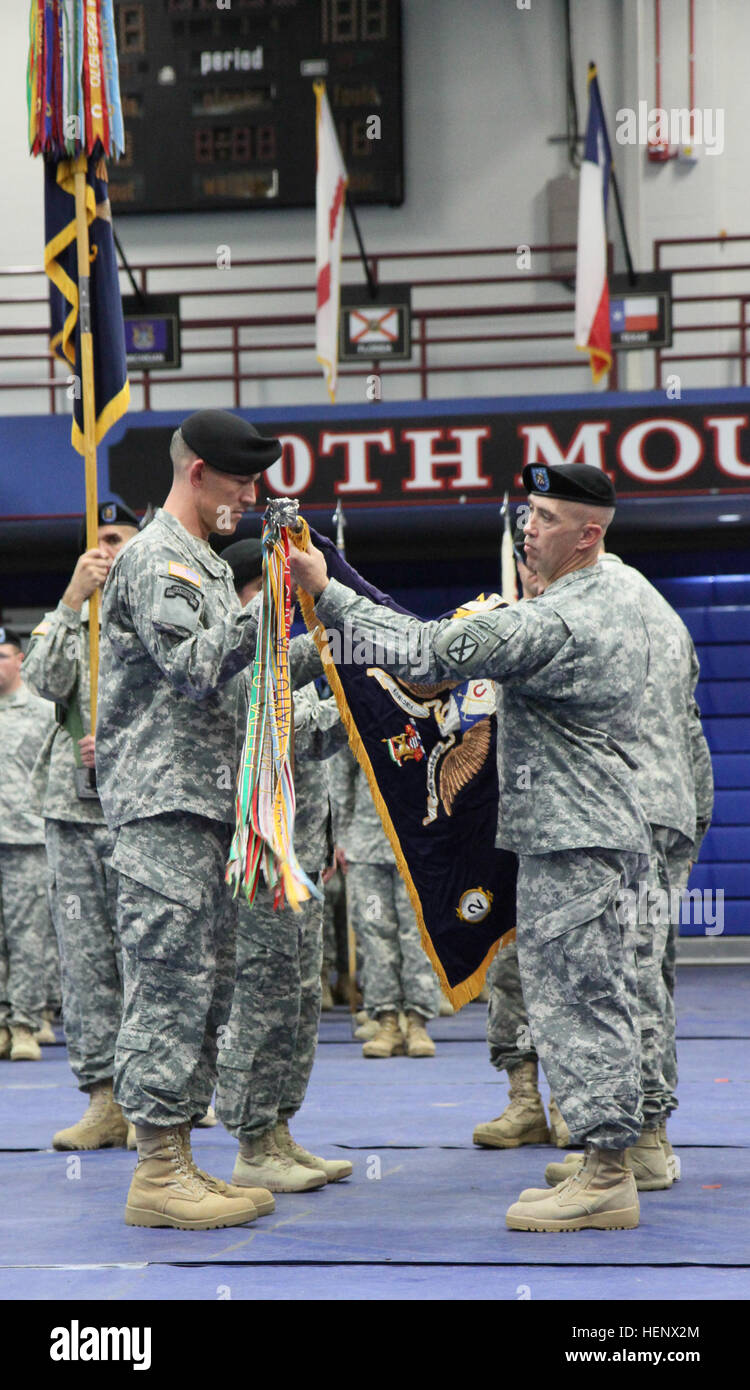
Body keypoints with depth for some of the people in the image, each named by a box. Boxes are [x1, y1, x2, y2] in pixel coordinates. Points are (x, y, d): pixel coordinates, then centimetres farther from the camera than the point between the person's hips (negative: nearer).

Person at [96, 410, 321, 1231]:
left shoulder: (205, 564, 22)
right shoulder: (153, 558, -8)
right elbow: (197, 666, -21)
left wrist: (313, 653, 19)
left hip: (208, 805, 10)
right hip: (163, 803, -10)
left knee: (203, 990, 9)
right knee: (171, 986, -10)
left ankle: (176, 1159, 13)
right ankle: (158, 1173, -9)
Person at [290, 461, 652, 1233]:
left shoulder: (556, 624, -20)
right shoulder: (617, 604, 14)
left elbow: (427, 651, -23)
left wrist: (325, 592, -20)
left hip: (570, 840, -11)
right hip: (603, 831, 11)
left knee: (575, 998, -8)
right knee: (597, 999, 13)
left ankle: (605, 1175, -6)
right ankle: (609, 1167, 18)